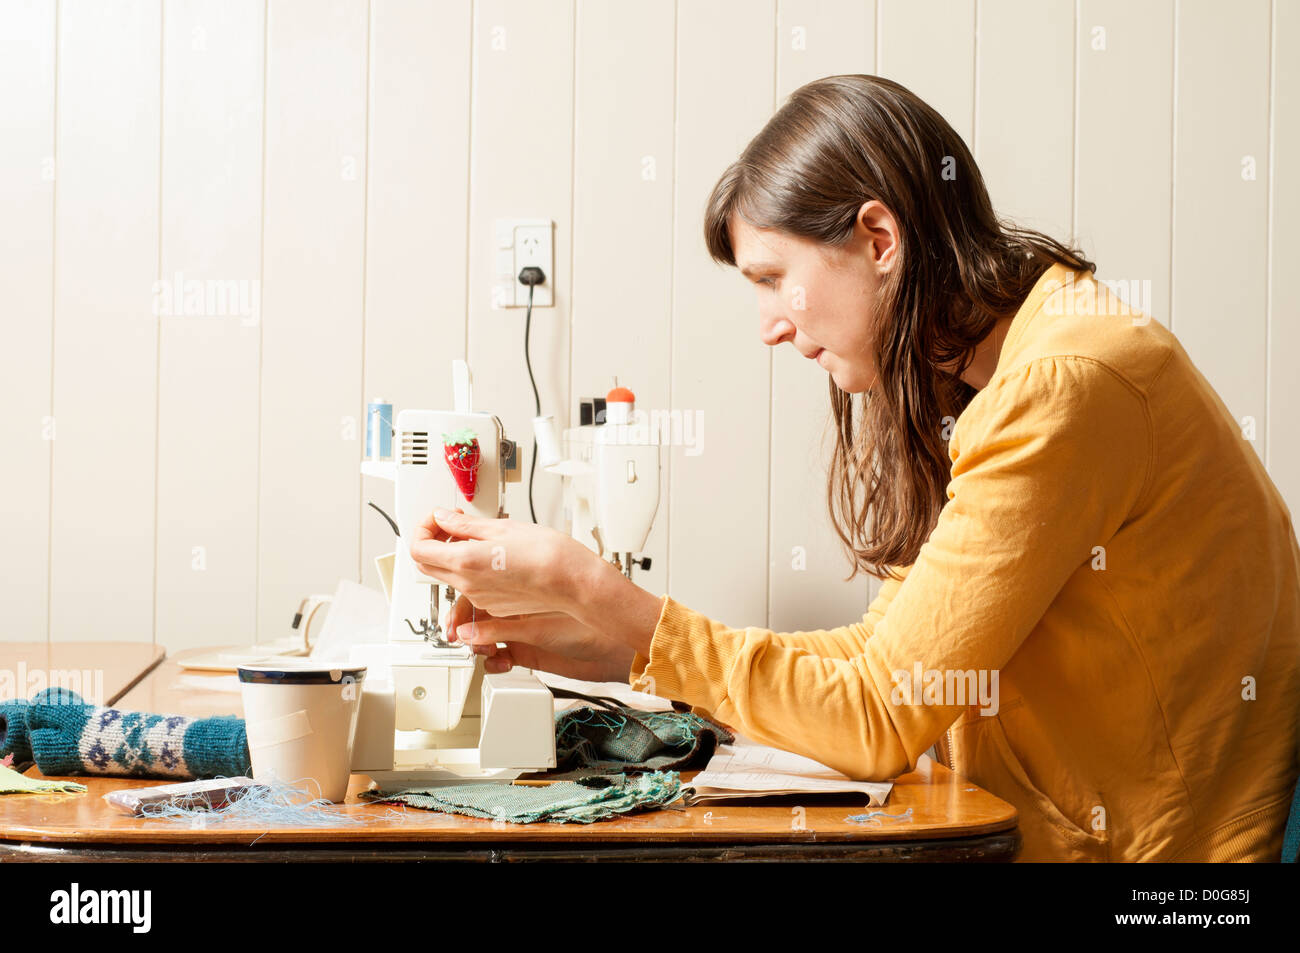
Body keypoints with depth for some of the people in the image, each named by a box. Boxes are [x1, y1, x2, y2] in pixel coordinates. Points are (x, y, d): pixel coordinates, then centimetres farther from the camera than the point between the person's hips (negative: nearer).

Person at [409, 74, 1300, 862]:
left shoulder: (1065, 390, -20)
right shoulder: (982, 371, 9)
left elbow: (880, 716, -19)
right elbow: (886, 652, 9)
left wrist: (592, 589, -17)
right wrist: (604, 643, 3)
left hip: (1155, 858, -8)